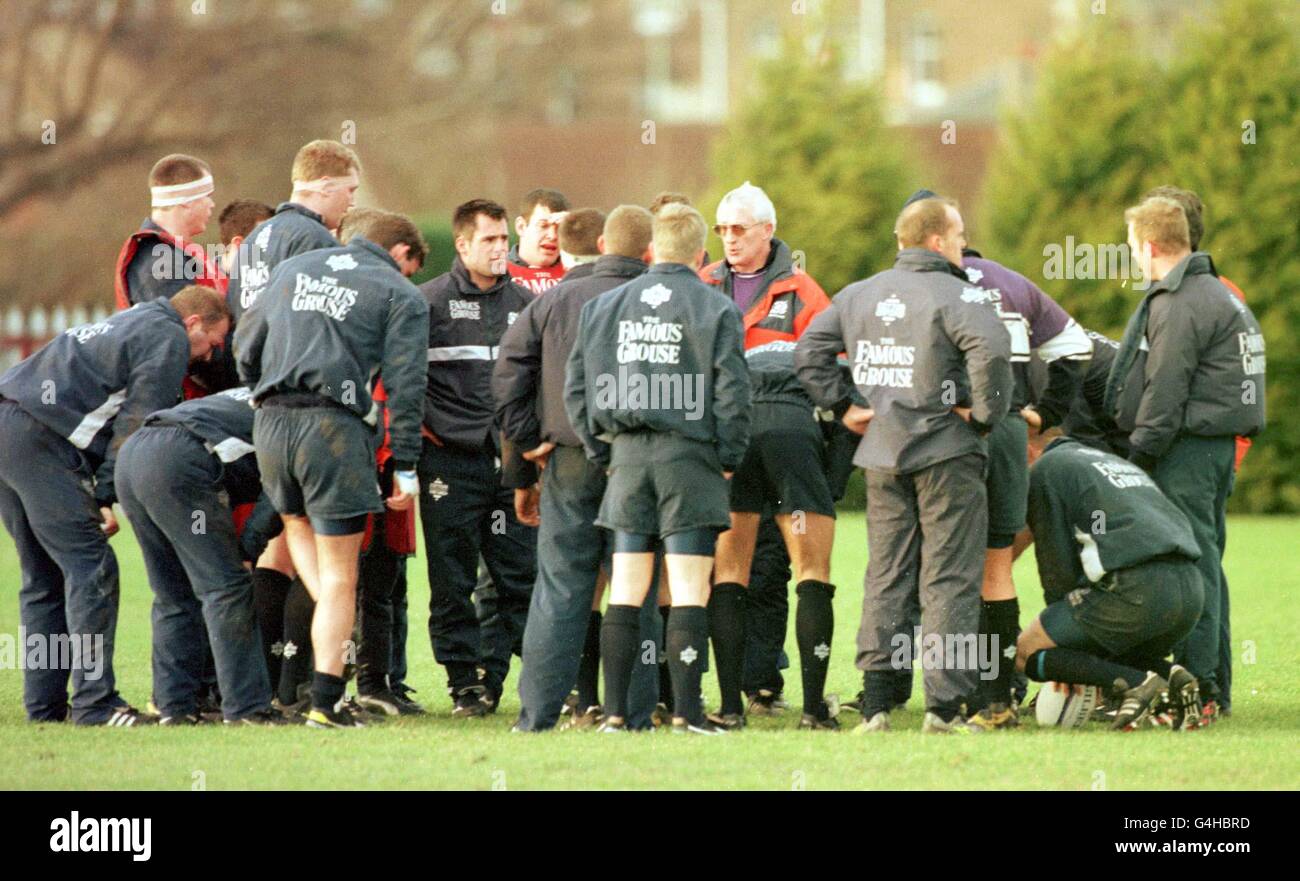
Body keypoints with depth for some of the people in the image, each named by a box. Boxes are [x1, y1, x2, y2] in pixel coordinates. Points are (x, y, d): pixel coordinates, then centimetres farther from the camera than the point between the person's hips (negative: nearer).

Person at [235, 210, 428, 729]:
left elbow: (246, 345, 23)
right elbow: (404, 387, -2)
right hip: (335, 428, -4)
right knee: (339, 573, 3)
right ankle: (325, 702, 0)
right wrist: (405, 466, 0)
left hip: (271, 421, 4)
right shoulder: (401, 297, 6)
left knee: (297, 523, 31)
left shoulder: (292, 270, 20)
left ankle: (334, 627, 11)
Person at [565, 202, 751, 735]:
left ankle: (615, 710, 5)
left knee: (625, 591, 7)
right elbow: (732, 392, -10)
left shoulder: (604, 306, 8)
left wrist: (601, 451, 13)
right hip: (689, 454, -4)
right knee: (689, 592, -2)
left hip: (628, 454, 4)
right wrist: (728, 457, 0)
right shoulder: (715, 311, -5)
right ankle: (686, 711, -7)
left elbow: (576, 386, 8)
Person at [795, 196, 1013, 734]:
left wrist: (843, 408, 12)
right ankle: (944, 702, -5)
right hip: (945, 453, -6)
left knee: (886, 578, 10)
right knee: (949, 579, -1)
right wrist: (984, 412, -15)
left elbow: (809, 352, 13)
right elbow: (991, 349, -28)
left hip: (882, 457, 6)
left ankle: (876, 702, 6)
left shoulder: (859, 295, 10)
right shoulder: (953, 296, -12)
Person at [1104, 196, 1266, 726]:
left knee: (1191, 560, -10)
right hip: (1219, 444, 10)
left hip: (1187, 448, -10)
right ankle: (1212, 686, 14)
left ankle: (1197, 686, -12)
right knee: (1206, 562, 12)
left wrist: (1139, 457, -12)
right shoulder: (1218, 294, 19)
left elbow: (1166, 391, -17)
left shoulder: (1178, 305, -14)